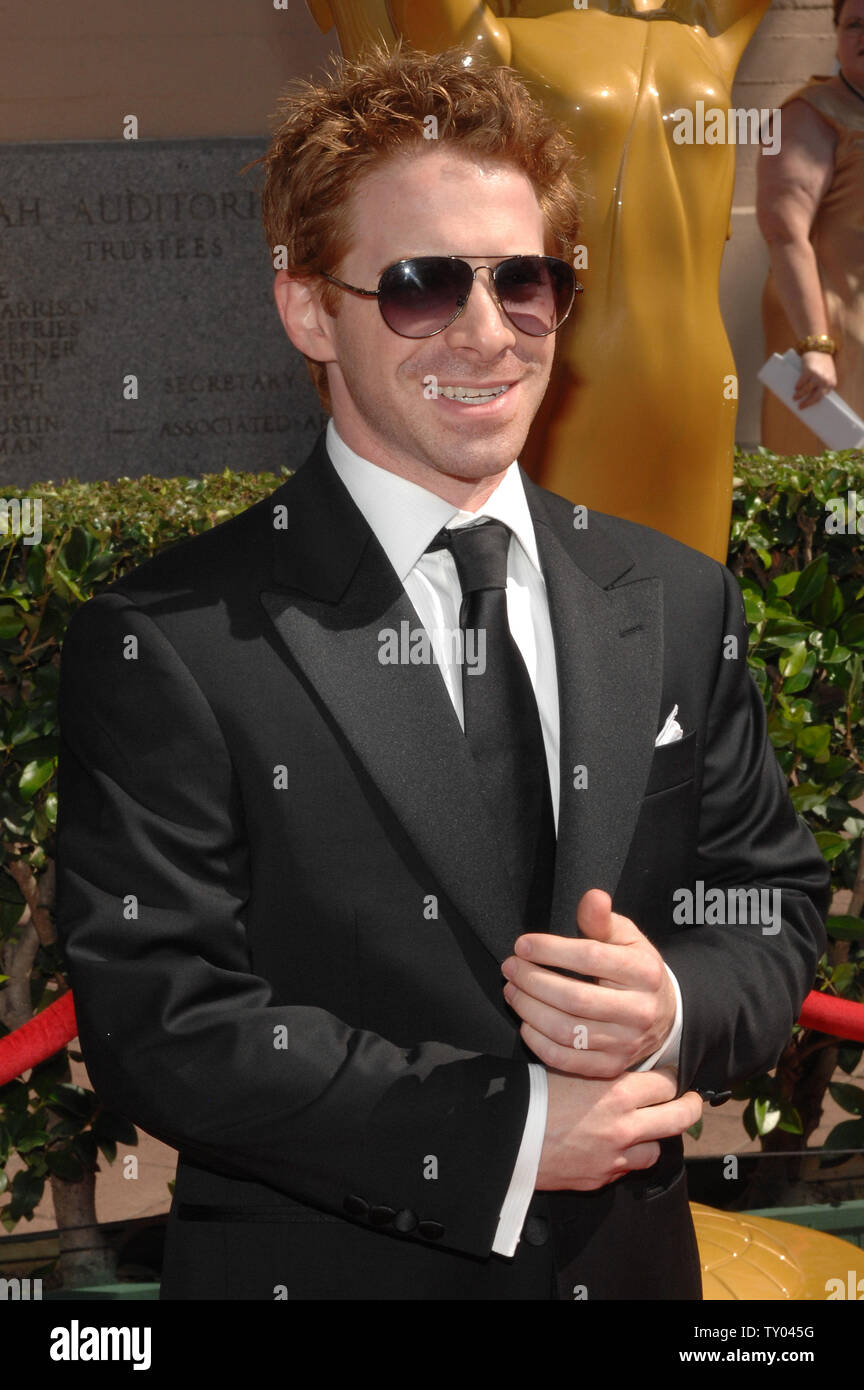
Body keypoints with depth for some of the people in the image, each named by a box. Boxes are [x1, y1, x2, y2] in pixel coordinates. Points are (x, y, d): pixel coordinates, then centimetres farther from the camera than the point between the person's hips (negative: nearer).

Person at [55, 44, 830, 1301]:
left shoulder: (683, 604, 2)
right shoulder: (166, 646, -13)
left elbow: (777, 911, 5)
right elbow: (156, 1021, -17)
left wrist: (678, 1009, -17)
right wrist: (504, 1131, -20)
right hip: (317, 1268, -4)